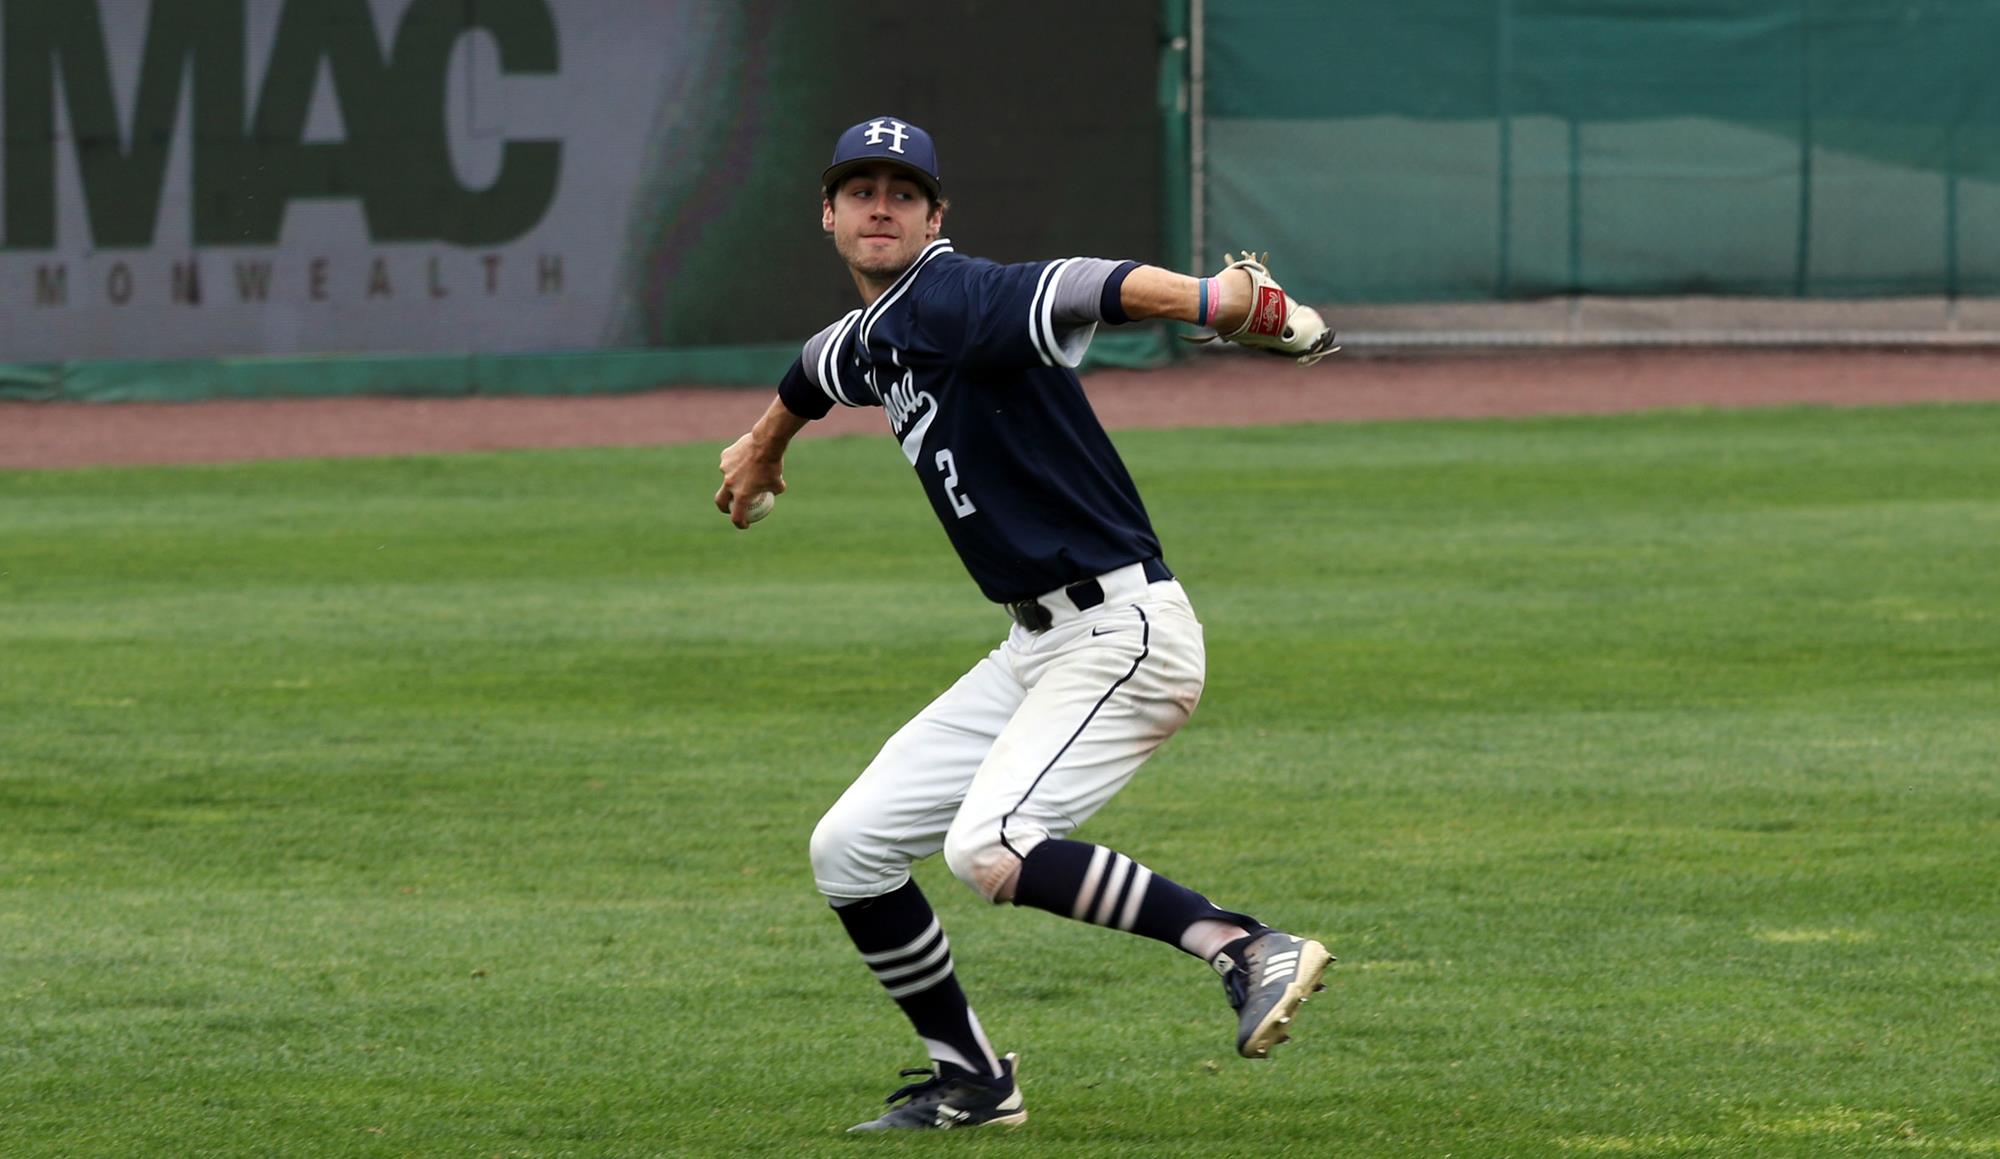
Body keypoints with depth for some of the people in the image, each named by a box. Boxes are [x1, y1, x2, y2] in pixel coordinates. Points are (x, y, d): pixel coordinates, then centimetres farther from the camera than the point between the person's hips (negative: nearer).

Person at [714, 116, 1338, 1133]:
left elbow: (1086, 290, -34)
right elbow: (818, 373, 40)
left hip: (1123, 629, -9)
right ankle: (970, 1081, 22)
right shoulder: (869, 342, 14)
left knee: (987, 849, -29)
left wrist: (1223, 304, -52)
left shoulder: (955, 301, -14)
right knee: (850, 849, 10)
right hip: (1034, 647, 9)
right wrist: (763, 446, 60)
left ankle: (1244, 947, -25)